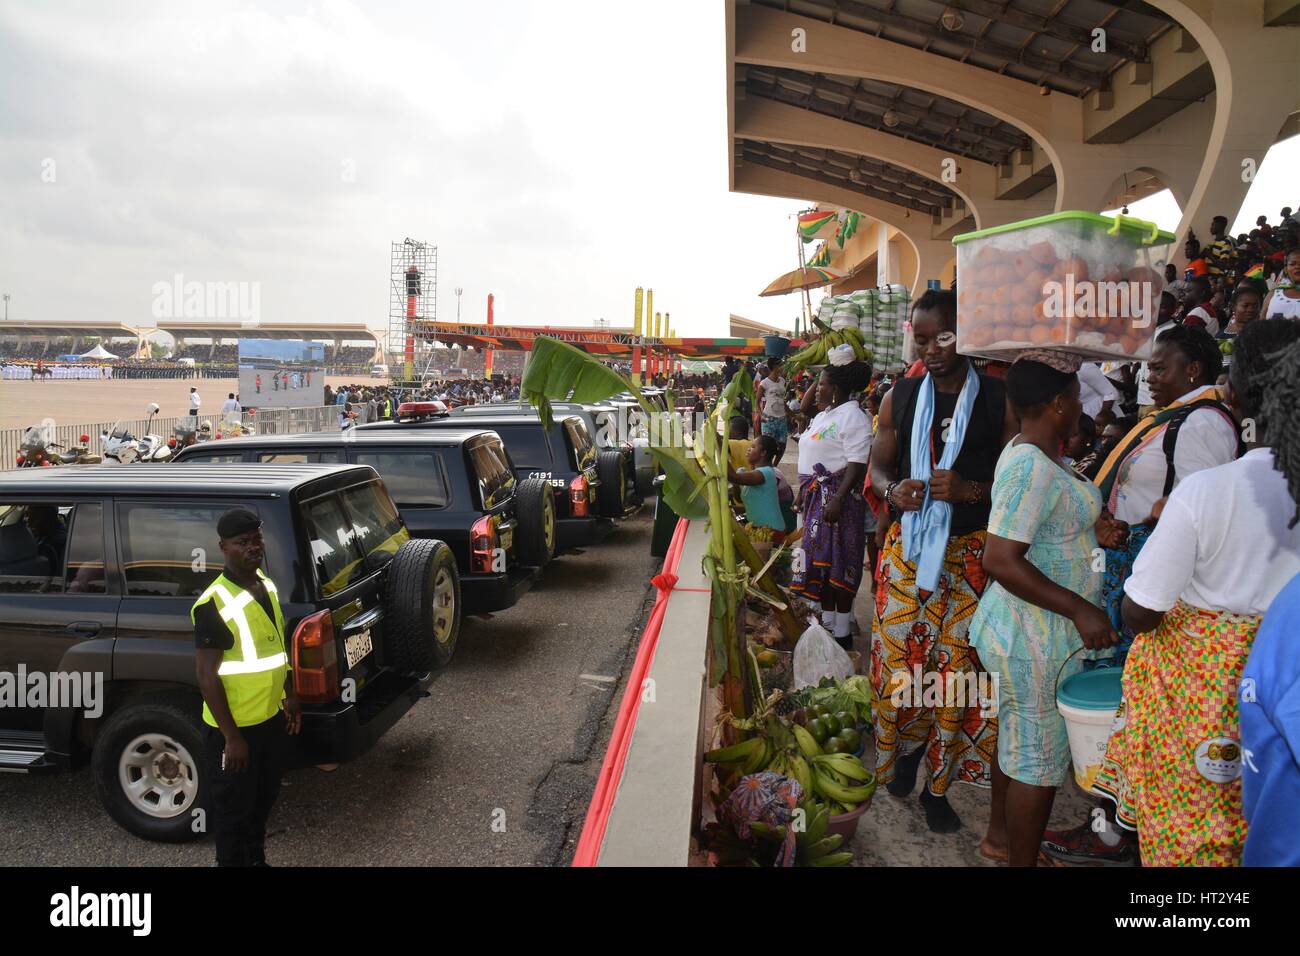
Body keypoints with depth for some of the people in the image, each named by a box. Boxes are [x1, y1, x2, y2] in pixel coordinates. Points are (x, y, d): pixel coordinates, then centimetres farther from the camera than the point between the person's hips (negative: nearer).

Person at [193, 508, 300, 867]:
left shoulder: (268, 586, 3)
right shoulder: (215, 603, -23)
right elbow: (206, 675, -22)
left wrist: (290, 696, 17)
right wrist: (231, 736, -21)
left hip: (271, 716, 8)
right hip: (235, 726, -8)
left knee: (264, 798, 24)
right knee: (234, 809, 9)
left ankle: (257, 859, 43)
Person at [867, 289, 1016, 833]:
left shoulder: (999, 399, -3)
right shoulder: (901, 397, 6)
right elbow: (878, 466, 13)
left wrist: (969, 490, -19)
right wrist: (892, 490, -10)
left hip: (970, 554, -2)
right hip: (907, 548, 2)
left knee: (957, 665, 3)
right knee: (897, 656, 2)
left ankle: (937, 784, 21)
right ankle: (906, 749, 31)